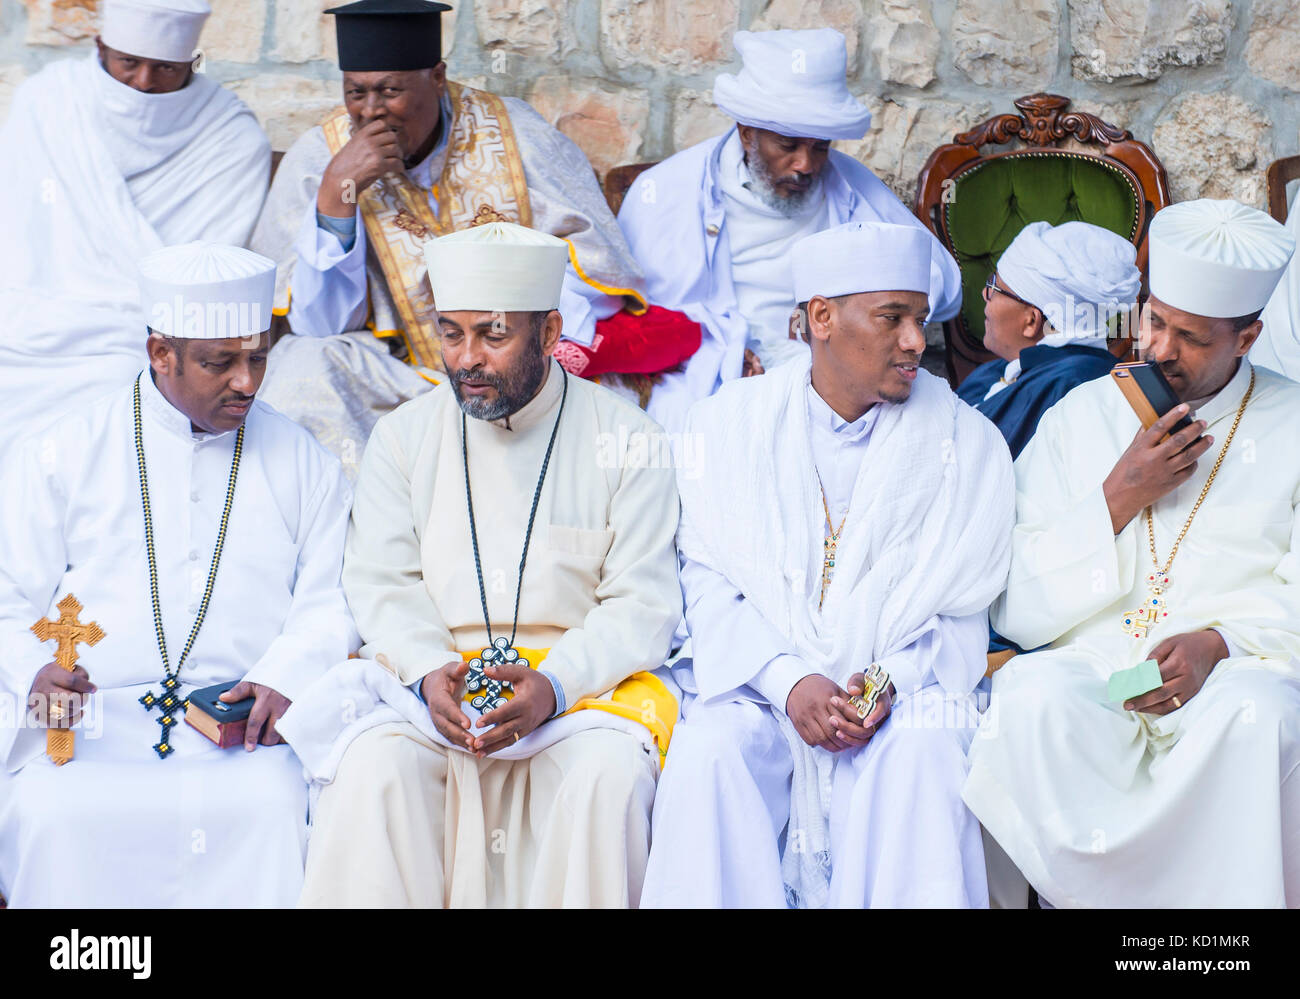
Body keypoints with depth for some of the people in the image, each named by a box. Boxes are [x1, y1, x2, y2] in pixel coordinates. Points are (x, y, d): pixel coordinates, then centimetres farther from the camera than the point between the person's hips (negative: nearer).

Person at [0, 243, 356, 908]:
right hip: (91, 723, 0)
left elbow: (331, 601, 10)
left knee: (269, 810, -31)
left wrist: (283, 678, -9)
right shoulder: (62, 456, 11)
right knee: (55, 817, -30)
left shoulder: (300, 462, 15)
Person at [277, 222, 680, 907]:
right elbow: (379, 581, 6)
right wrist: (429, 671, -16)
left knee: (608, 773, -33)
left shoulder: (623, 439, 3)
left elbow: (643, 603, -2)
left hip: (582, 678, -1)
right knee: (377, 765, -30)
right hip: (428, 676, 2)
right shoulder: (404, 436, 11)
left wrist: (553, 684, -19)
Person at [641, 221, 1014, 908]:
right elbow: (709, 582, 2)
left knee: (924, 757, -32)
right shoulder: (730, 425, 6)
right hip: (757, 679, 0)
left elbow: (965, 614, 4)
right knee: (709, 754, -30)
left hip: (905, 688, 0)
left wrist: (893, 681, -15)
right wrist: (788, 680, -15)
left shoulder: (967, 444, 5)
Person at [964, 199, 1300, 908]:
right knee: (1032, 700, -33)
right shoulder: (1079, 417, 13)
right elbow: (1016, 611, 6)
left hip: (1232, 670, -1)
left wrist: (1218, 644, -16)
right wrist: (1118, 499, -4)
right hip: (1088, 668, 1)